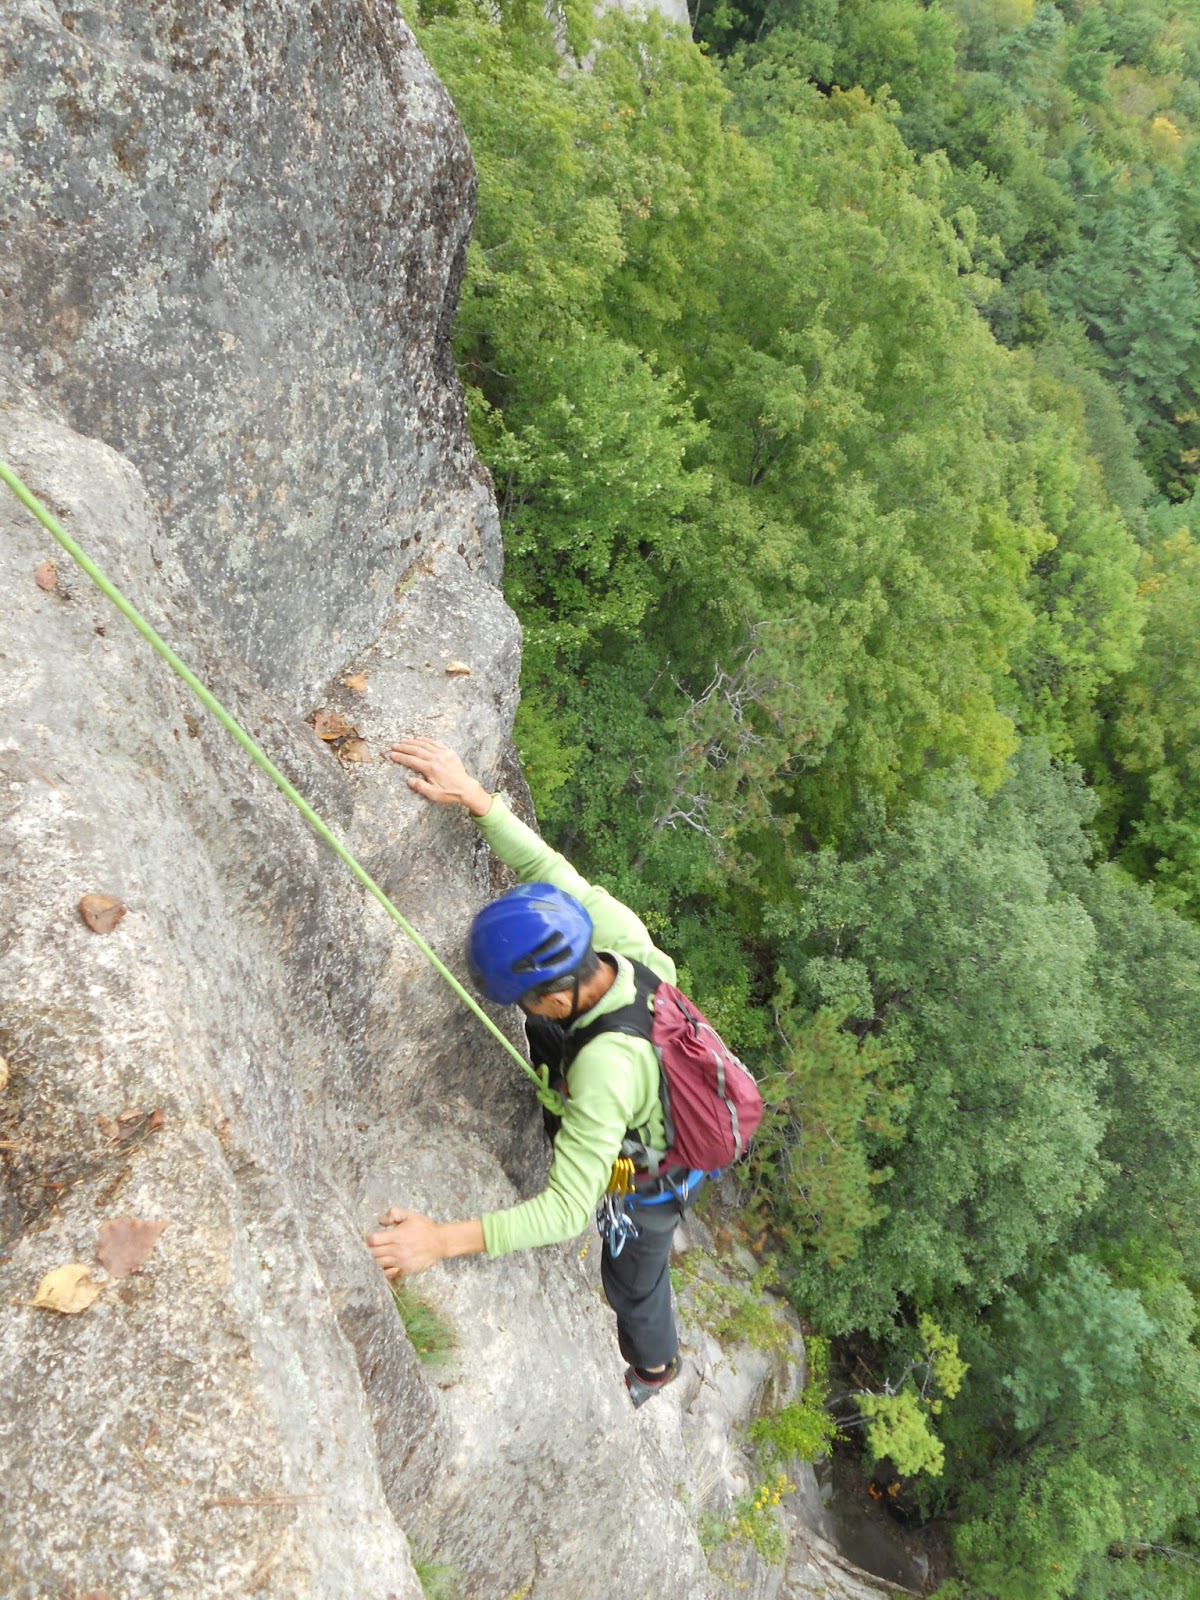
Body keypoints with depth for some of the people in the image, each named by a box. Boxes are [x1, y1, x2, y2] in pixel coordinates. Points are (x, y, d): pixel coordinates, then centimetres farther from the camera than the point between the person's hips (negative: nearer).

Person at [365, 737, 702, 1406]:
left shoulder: (607, 1068, -49)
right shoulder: (626, 940, -31)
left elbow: (567, 1211, -44)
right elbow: (548, 869, -18)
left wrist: (444, 1239, -47)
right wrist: (475, 796, -27)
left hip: (648, 1182, -5)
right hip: (680, 1117, 6)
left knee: (634, 1279, 28)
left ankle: (655, 1365, 62)